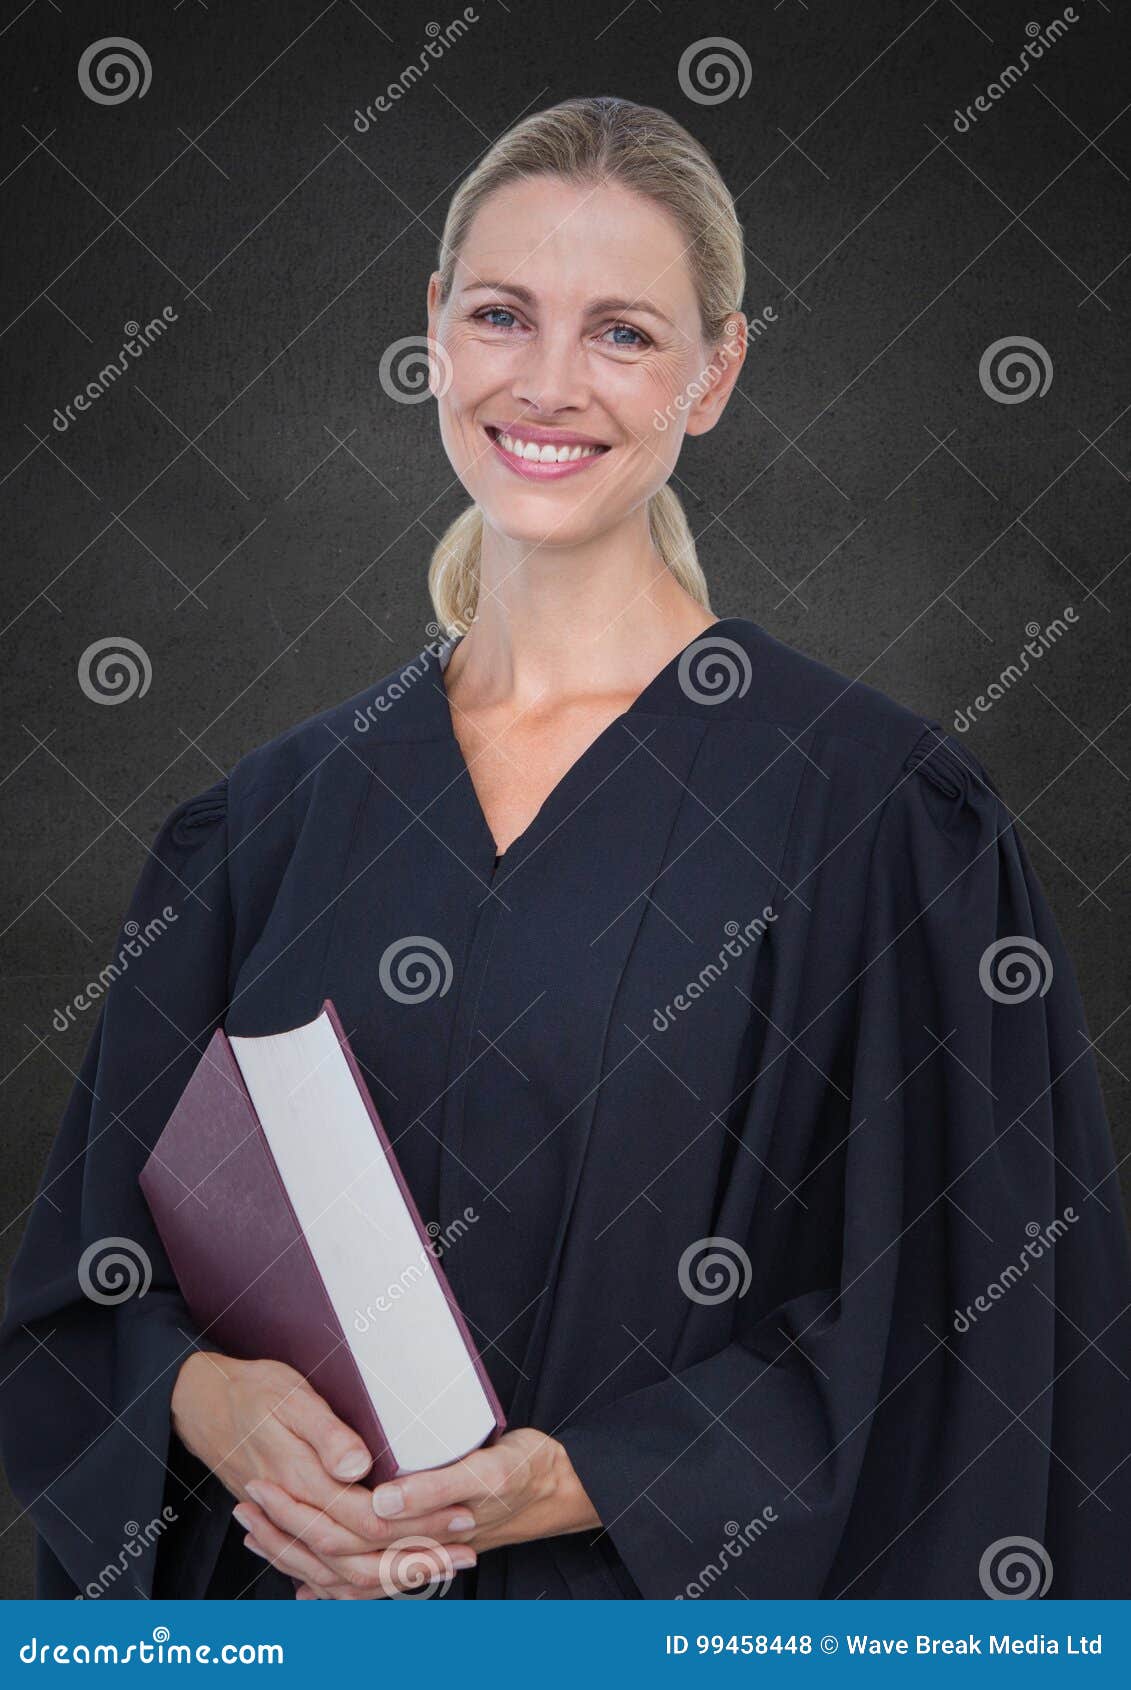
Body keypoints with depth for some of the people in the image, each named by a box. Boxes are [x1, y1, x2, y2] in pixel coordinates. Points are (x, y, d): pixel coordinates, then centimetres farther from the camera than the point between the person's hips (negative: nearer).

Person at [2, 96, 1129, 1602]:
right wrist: (207, 1402, -16)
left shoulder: (877, 807, -11)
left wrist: (579, 1482, -20)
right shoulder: (281, 810, 1)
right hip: (288, 1583, 3)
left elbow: (941, 1329, -11)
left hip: (669, 1594, -3)